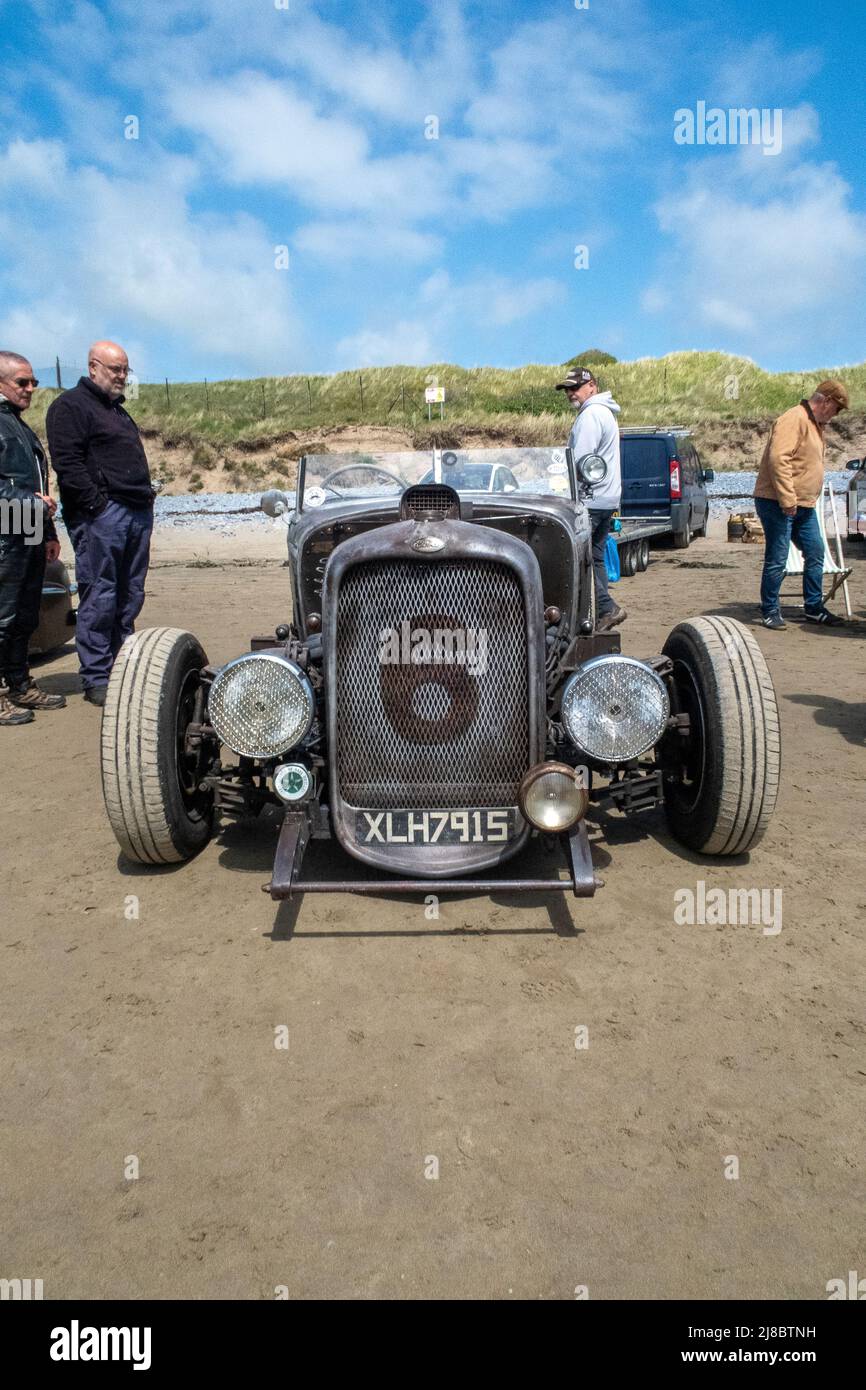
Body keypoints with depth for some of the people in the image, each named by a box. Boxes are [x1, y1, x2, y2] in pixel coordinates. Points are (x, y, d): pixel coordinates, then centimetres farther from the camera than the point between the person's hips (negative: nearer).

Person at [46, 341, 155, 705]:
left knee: (129, 597, 9)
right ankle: (96, 679, -2)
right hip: (102, 515, -9)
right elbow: (68, 464, -14)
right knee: (99, 597, -7)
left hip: (138, 512, 9)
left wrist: (147, 495, 15)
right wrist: (97, 504, -18)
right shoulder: (71, 406, -3)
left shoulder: (118, 411, 25)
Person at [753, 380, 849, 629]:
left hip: (804, 506, 10)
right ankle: (770, 612, 6)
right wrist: (787, 500, -27)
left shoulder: (816, 425, 18)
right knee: (777, 560, -4)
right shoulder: (794, 420, -15)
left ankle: (814, 608, 20)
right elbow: (778, 459, -25)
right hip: (777, 504, -10)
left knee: (815, 555, 11)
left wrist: (799, 499, 19)